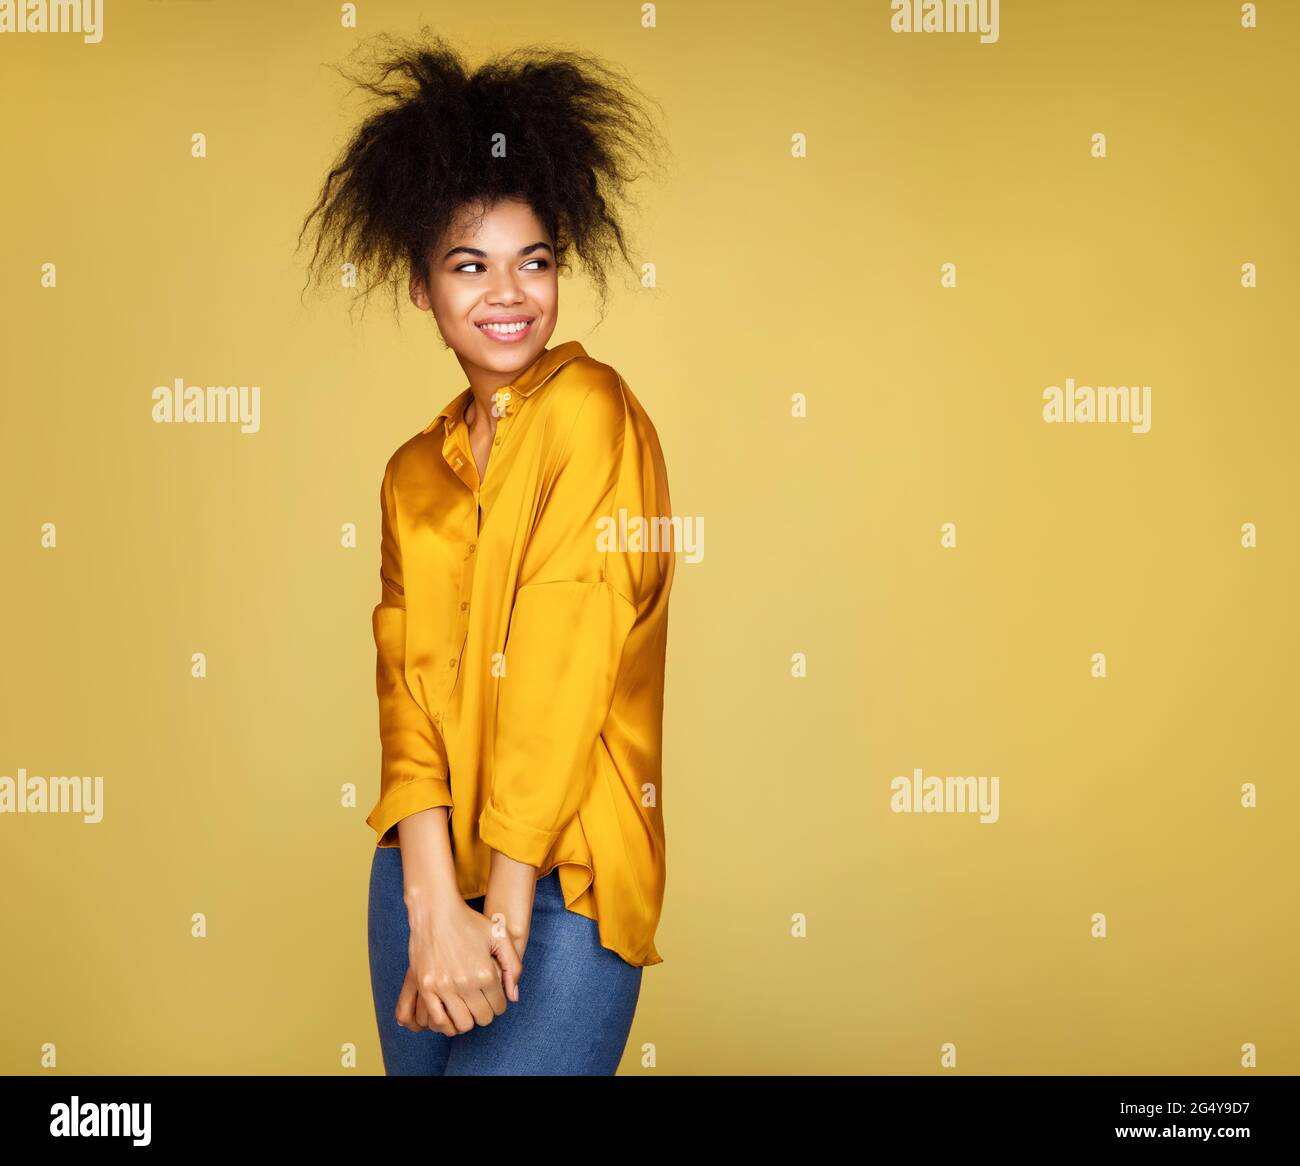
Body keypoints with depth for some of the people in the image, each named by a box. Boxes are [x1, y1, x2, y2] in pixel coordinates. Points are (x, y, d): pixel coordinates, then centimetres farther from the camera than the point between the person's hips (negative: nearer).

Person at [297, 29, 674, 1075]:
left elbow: (562, 671, -13)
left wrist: (503, 912, -13)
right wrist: (433, 907, -14)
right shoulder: (414, 475, 10)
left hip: (562, 882, -5)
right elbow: (408, 684, -1)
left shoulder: (590, 410, -7)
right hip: (426, 871, 6)